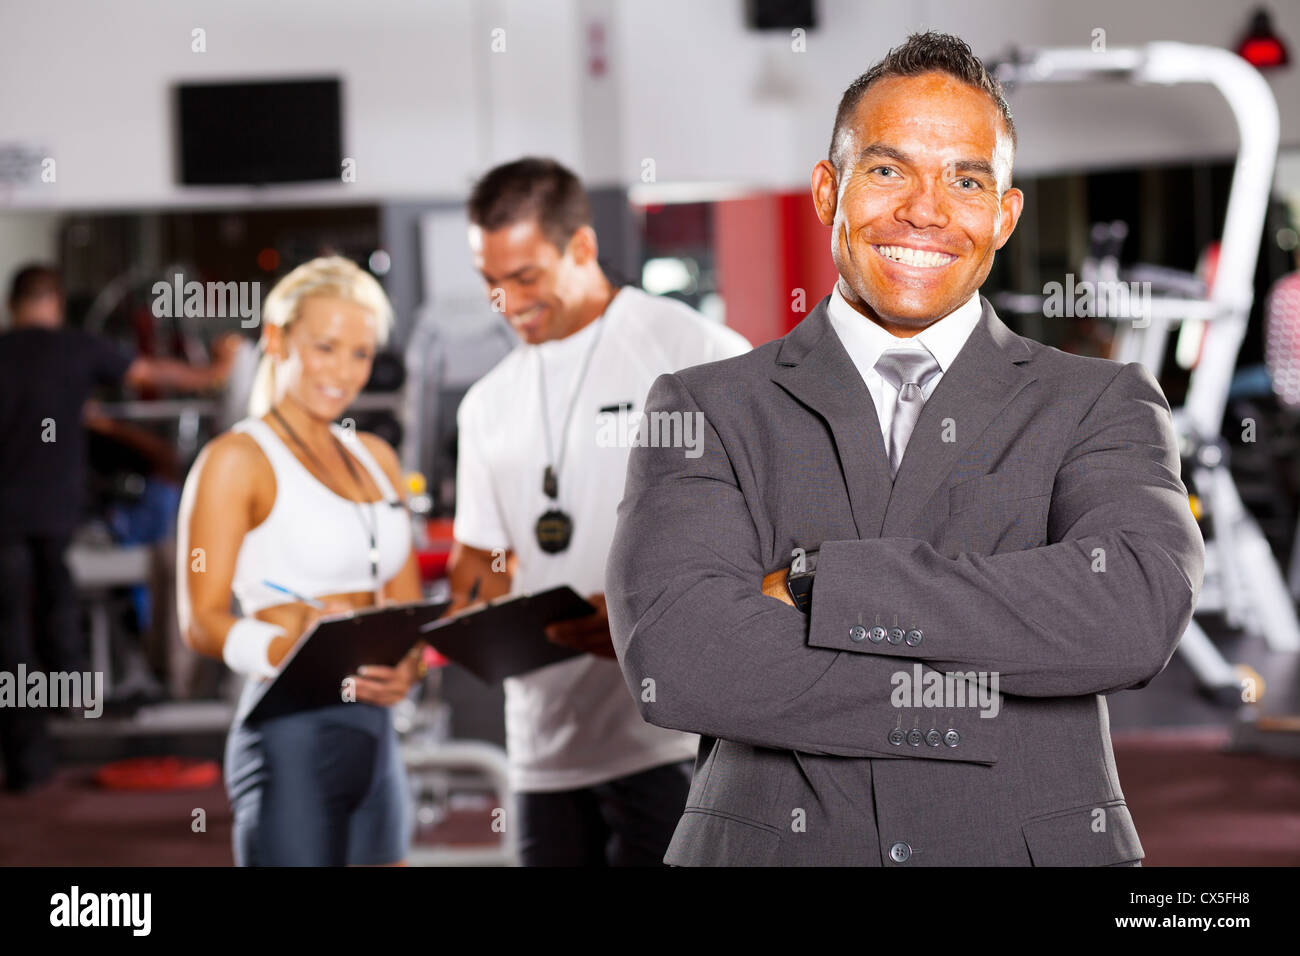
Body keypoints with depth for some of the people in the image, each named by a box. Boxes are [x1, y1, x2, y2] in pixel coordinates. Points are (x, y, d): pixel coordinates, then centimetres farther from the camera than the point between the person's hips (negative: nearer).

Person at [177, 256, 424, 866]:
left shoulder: (373, 459, 17)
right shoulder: (237, 459, -5)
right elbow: (201, 620, -11)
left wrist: (406, 666, -6)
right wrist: (292, 650, -30)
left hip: (376, 734, 7)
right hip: (292, 739, -7)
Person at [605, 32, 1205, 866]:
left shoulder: (1102, 406, 4)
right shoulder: (707, 410, 3)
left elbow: (1142, 608, -15)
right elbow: (673, 654, -13)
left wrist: (814, 580, -15)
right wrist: (979, 690, -15)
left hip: (1038, 844, 0)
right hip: (776, 845, 0)